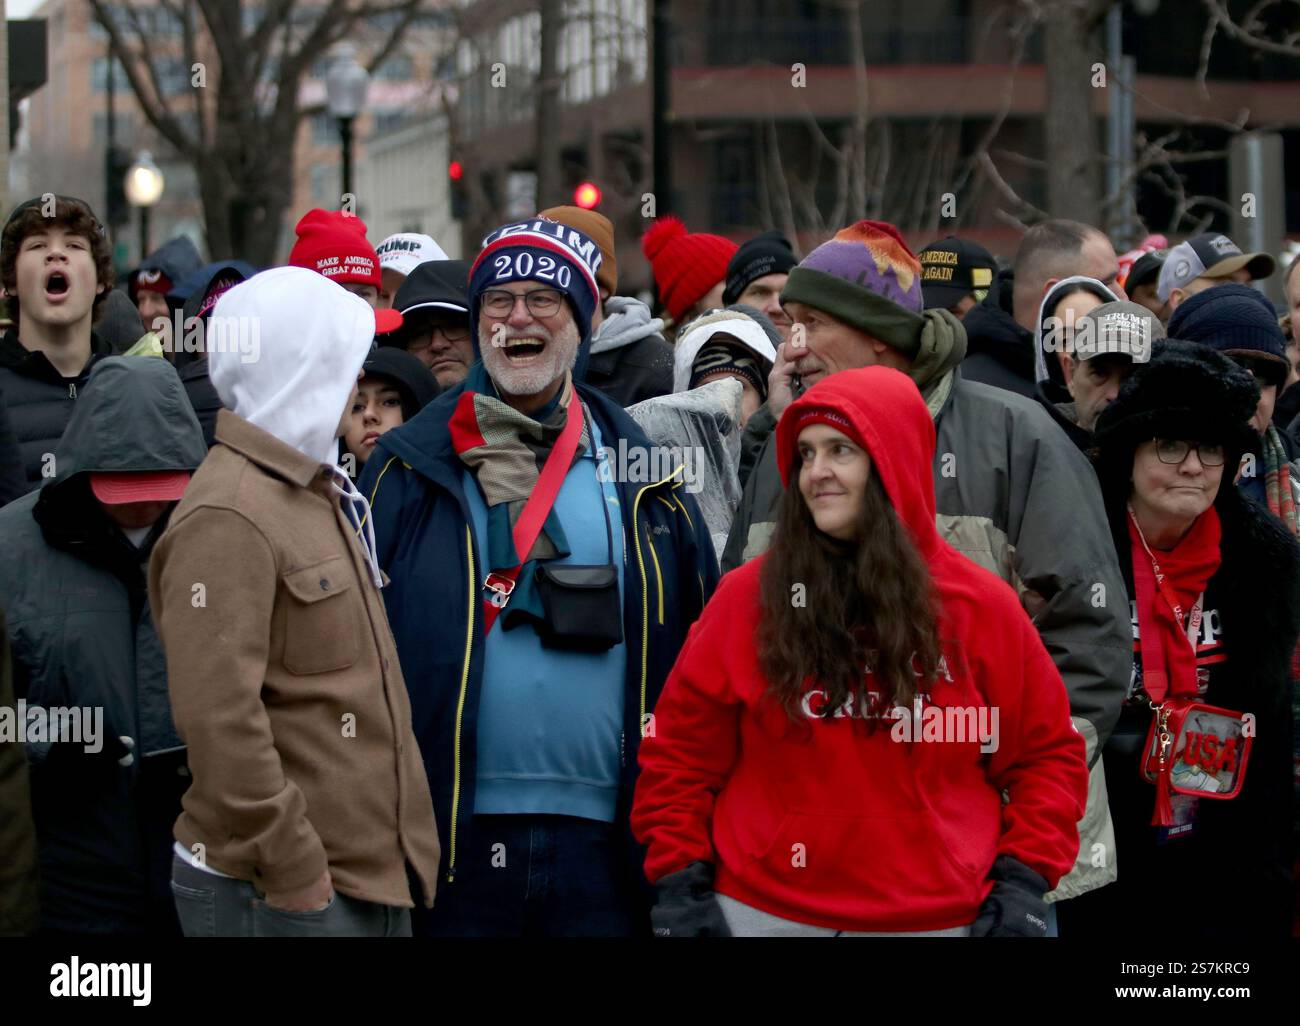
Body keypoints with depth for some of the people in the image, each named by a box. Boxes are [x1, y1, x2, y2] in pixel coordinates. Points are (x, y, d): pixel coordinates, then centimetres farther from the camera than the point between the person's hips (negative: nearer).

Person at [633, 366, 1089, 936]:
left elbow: (1046, 754, 9)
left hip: (941, 918, 0)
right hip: (766, 912, 0)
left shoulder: (981, 605, 2)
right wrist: (681, 882, -2)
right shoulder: (747, 596, 1)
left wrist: (1024, 883, -2)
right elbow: (682, 751, 6)